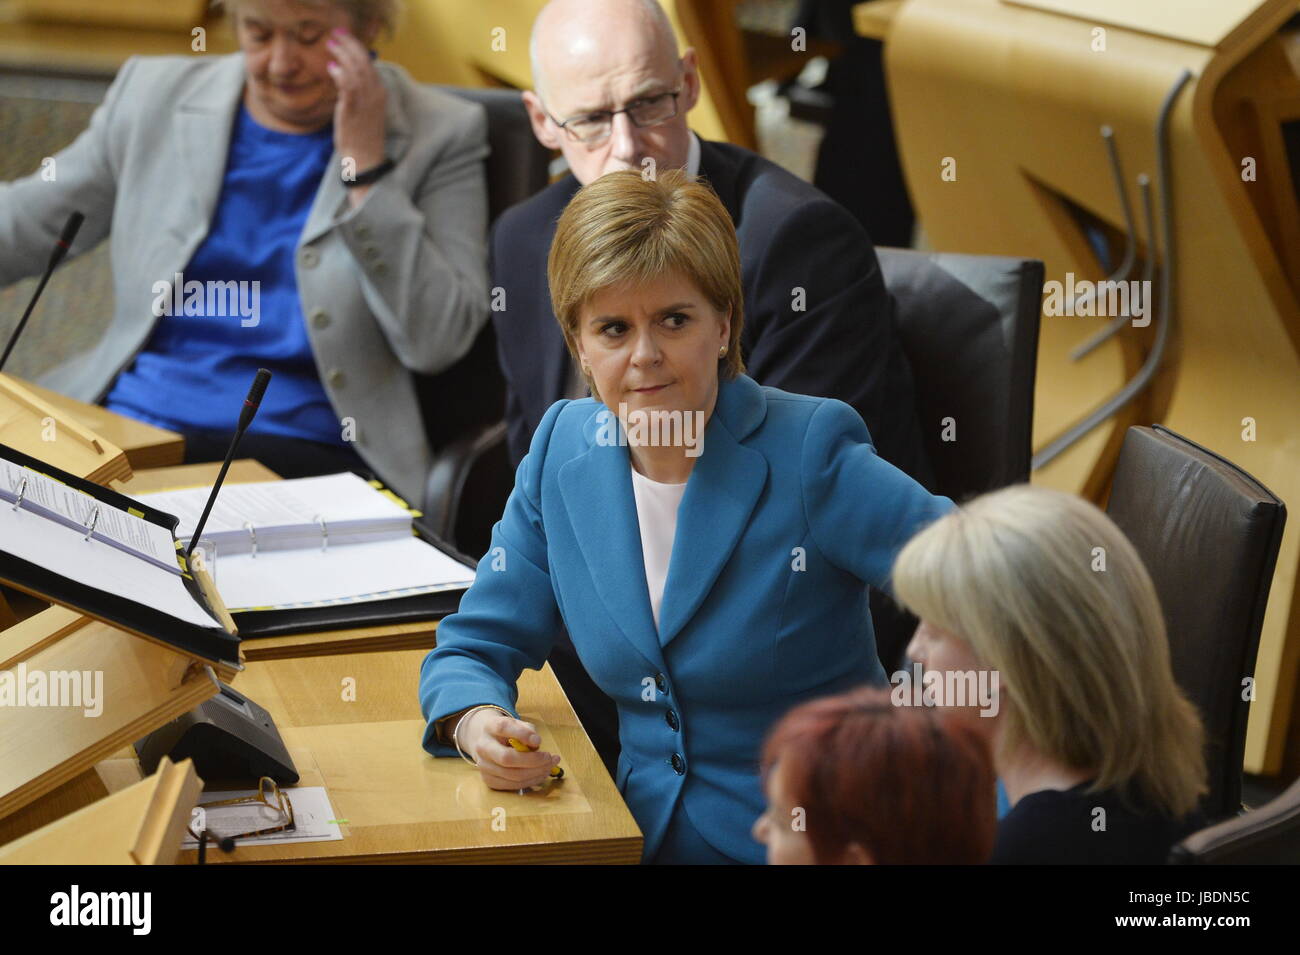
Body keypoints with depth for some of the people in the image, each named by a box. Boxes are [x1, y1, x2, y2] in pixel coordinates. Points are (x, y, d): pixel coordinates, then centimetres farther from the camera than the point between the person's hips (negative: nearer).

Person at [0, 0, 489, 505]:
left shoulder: (441, 136, 2)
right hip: (128, 421, 4)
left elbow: (436, 344, -7)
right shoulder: (152, 97, 11)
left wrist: (368, 169, -11)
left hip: (306, 443, -3)